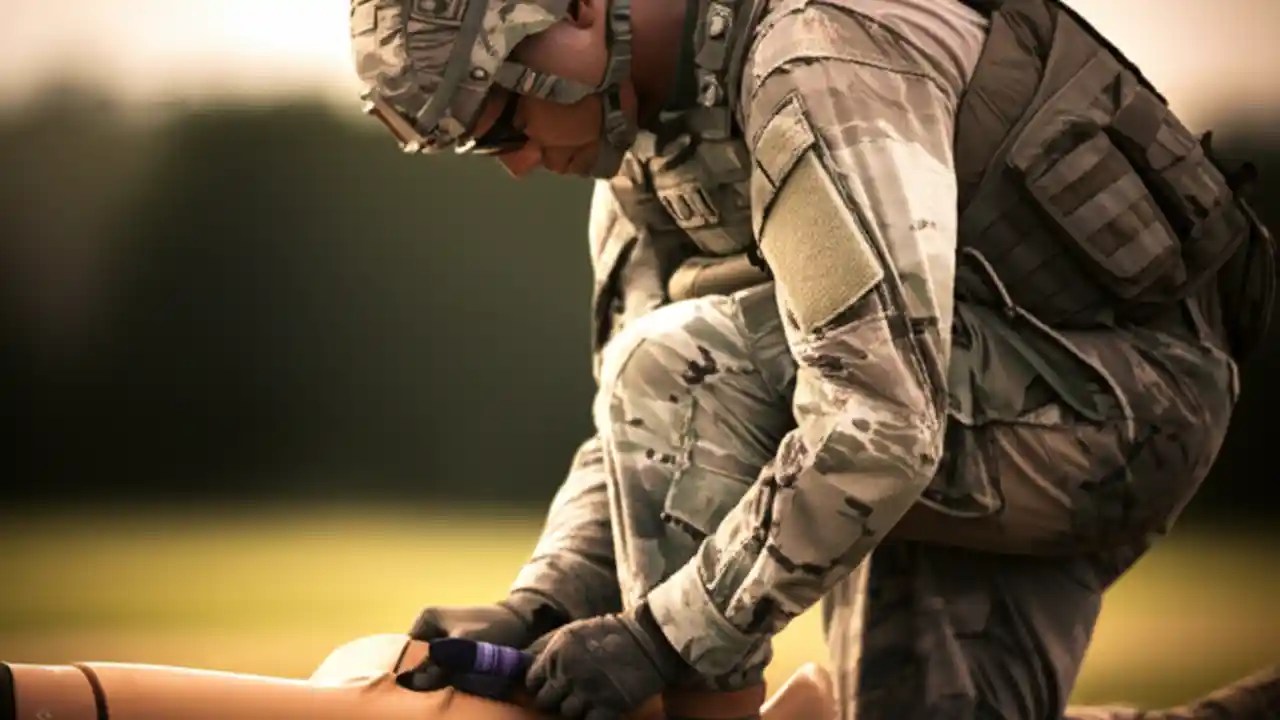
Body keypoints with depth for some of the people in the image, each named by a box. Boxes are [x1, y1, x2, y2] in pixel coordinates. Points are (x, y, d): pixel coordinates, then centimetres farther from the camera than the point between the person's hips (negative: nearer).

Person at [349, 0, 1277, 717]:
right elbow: (645, 438, 9)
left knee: (682, 365, -22)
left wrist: (664, 635, -27)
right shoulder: (641, 157, 5)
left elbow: (878, 420, -33)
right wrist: (540, 607, -8)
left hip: (1111, 404, -10)